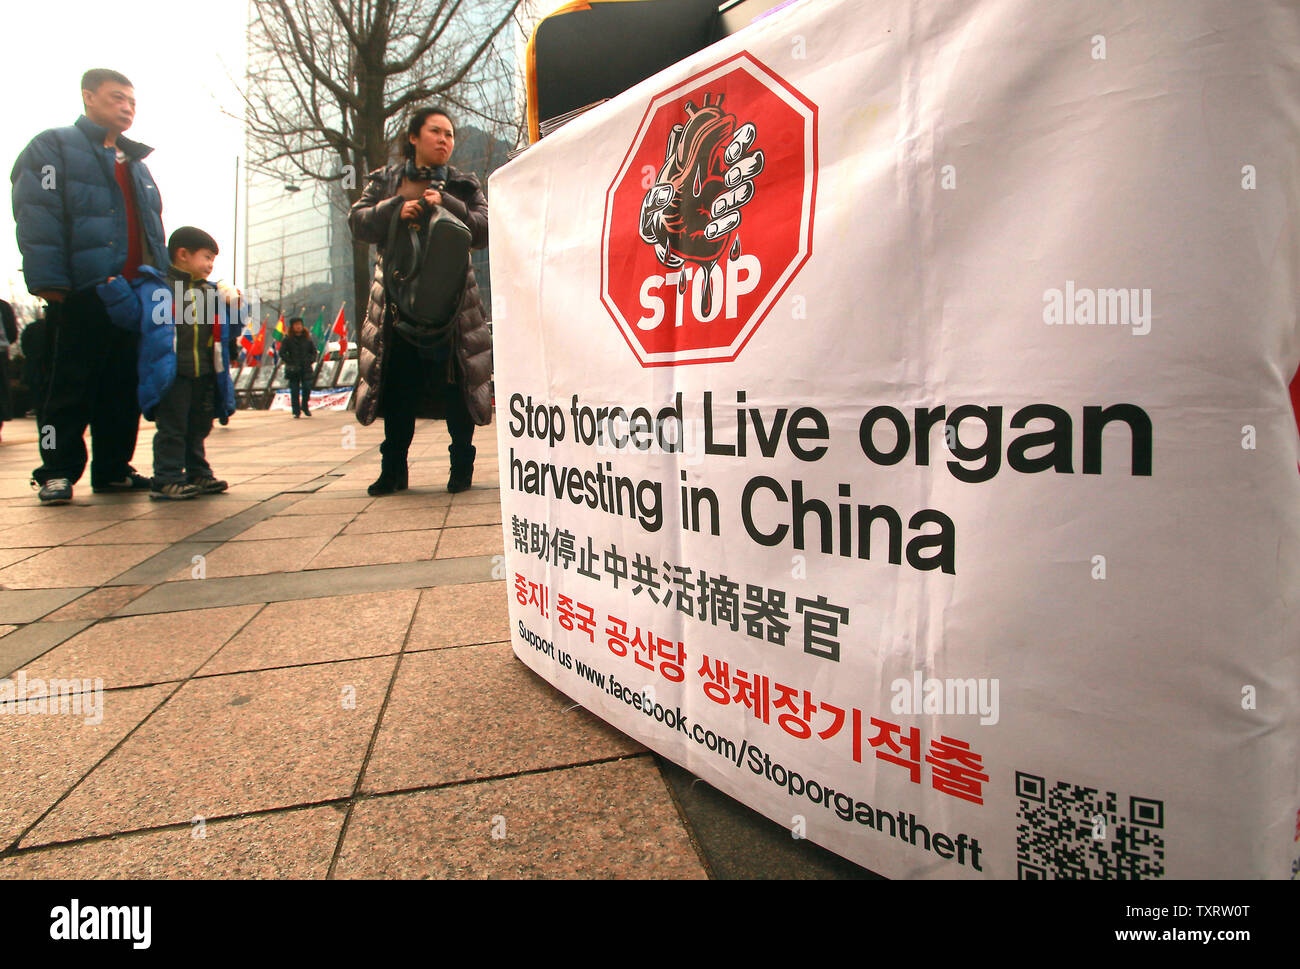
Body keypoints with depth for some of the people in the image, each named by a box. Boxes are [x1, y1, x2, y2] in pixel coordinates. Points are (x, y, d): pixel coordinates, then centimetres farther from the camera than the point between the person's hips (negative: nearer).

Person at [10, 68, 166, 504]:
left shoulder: (135, 164, 26)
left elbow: (153, 232, 25)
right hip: (82, 292, -6)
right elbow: (37, 218, -7)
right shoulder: (54, 146, 5)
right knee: (71, 386, -4)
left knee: (123, 387, 8)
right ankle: (57, 472, 3)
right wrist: (49, 281, -17)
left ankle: (113, 469, 15)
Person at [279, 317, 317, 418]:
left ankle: (305, 406, 15)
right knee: (294, 390, -1)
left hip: (306, 368, 1)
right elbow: (282, 353, 0)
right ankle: (296, 411, 6)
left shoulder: (307, 338, 8)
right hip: (293, 369, -1)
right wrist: (290, 362, -8)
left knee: (307, 387, -8)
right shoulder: (287, 339, 1)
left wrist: (310, 361, 1)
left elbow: (314, 351, 15)